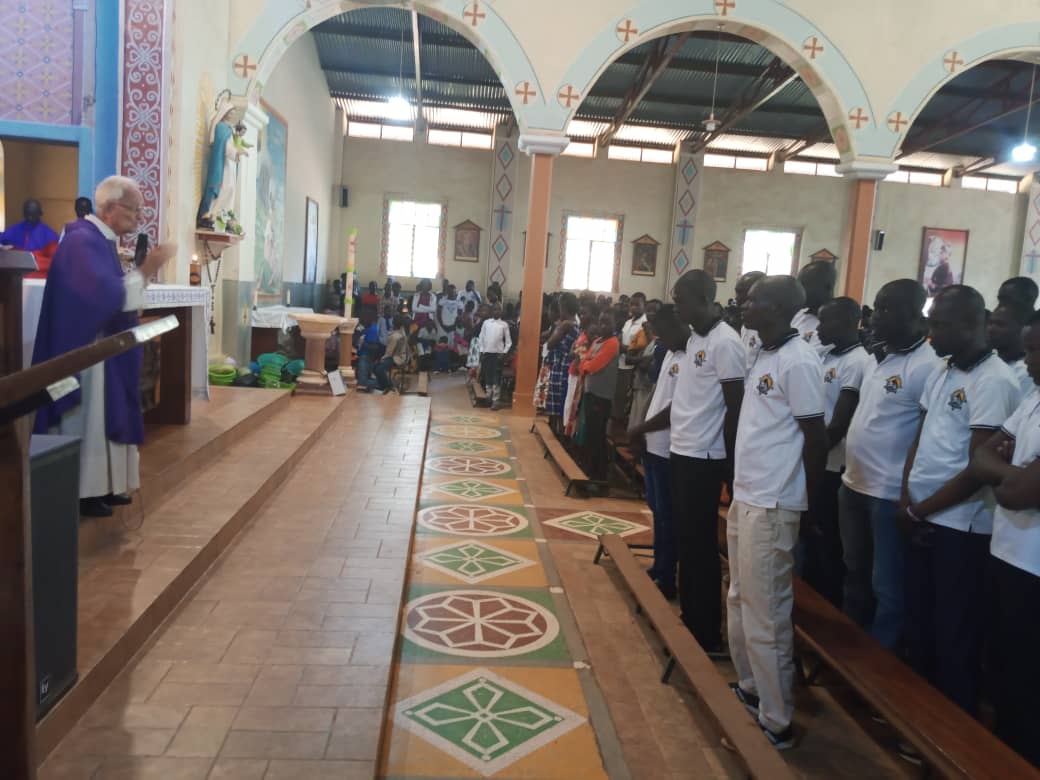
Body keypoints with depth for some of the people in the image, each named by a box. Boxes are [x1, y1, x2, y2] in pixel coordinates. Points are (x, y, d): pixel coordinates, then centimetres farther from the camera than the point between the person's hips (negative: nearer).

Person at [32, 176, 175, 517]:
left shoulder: (102, 239, 11)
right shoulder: (82, 241, -19)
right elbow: (108, 296, -28)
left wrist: (143, 273, 5)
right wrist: (145, 271, -25)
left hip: (103, 349, 10)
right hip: (85, 351, -10)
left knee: (103, 418, 14)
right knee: (88, 421, -1)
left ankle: (100, 486, 23)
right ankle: (82, 494, 9)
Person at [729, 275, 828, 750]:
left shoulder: (798, 361, -16)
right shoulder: (764, 355, 11)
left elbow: (816, 437, -14)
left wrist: (810, 505, -8)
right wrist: (739, 489, 16)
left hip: (771, 506, -9)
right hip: (745, 496, 9)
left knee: (766, 616, 1)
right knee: (741, 603, 19)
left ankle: (776, 722, 15)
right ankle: (749, 689, 36)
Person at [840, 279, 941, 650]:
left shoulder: (927, 365, -17)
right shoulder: (877, 358, 10)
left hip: (891, 494, -9)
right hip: (853, 484, 9)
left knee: (886, 586, 7)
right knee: (855, 574, 22)